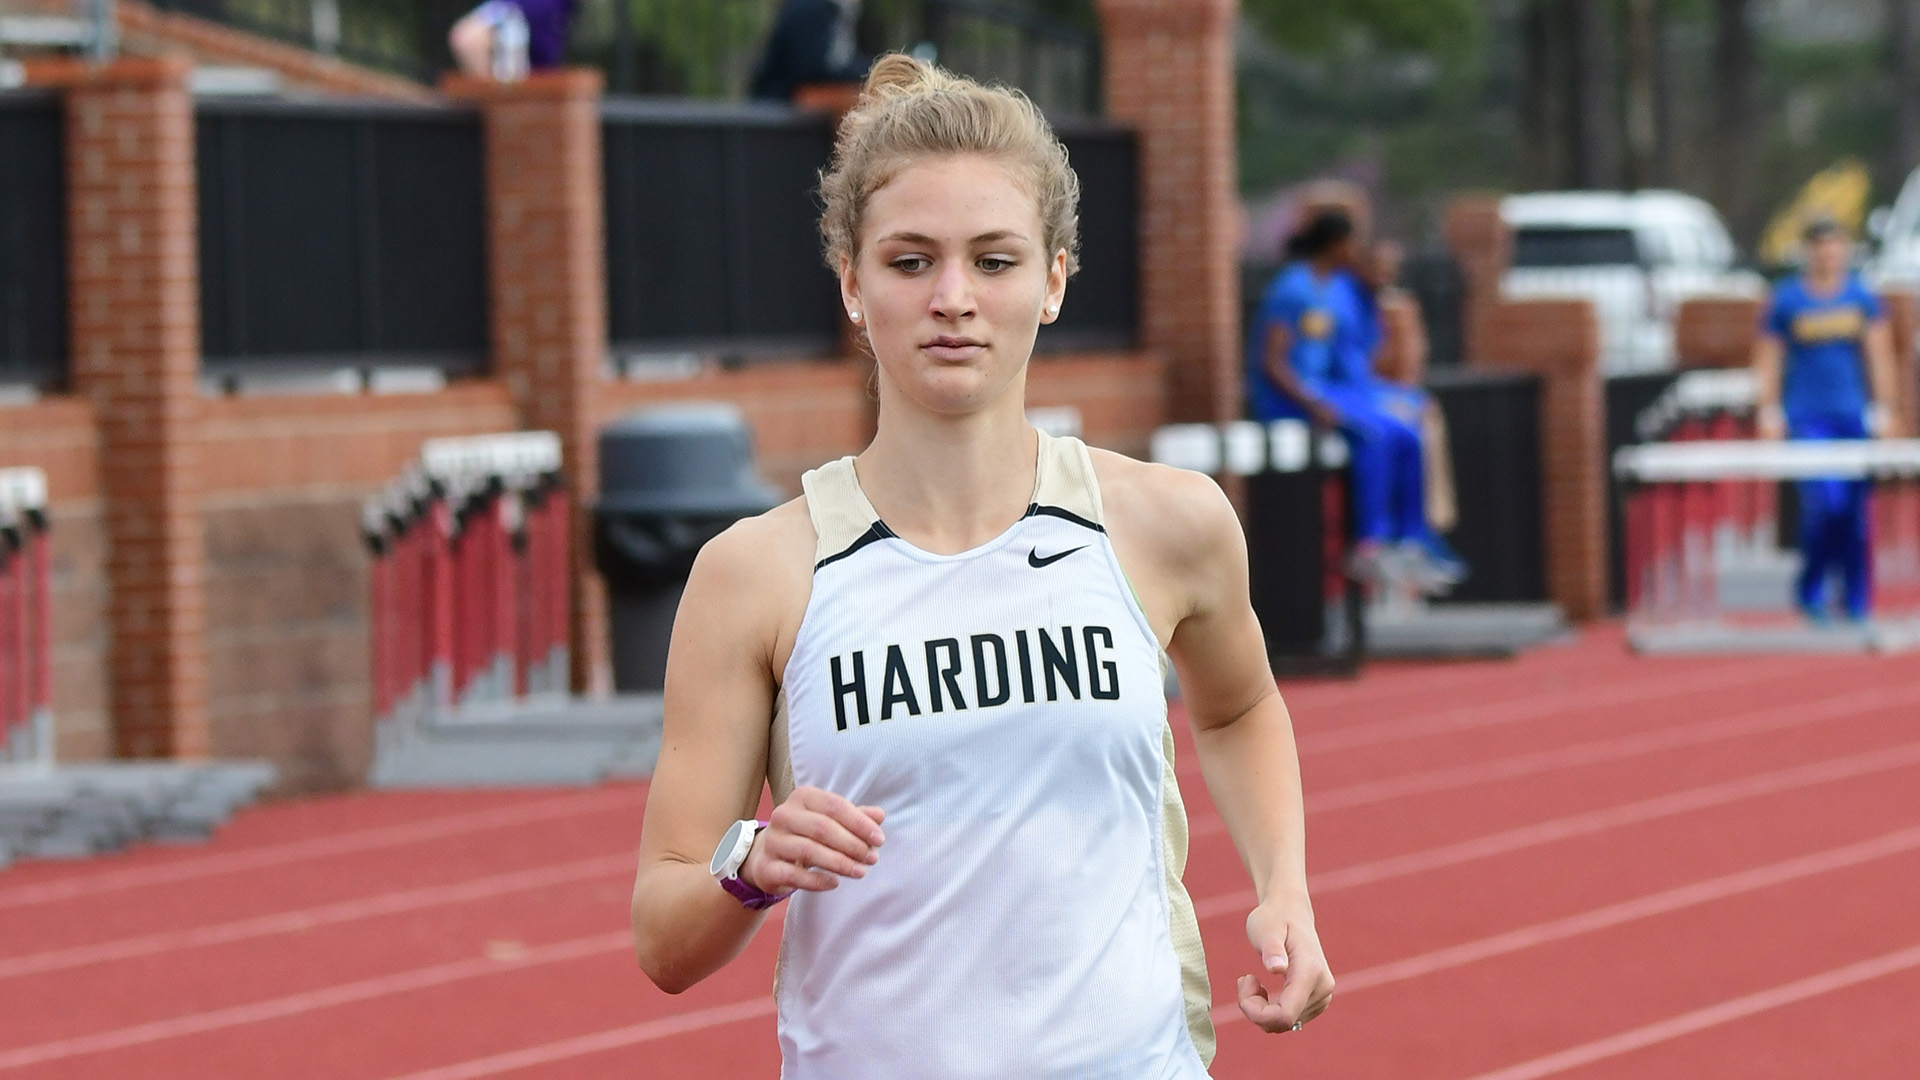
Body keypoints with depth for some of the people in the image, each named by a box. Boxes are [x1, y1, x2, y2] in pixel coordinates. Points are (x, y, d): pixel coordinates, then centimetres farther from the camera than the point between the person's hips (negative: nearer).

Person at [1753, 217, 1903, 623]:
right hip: (1806, 418, -3)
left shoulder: (1862, 296, 6)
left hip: (1853, 417, 3)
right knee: (1825, 502, -16)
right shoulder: (1785, 299, 0)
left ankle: (1857, 601, 15)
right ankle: (1810, 590, 3)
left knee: (1857, 510, 4)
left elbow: (1879, 356, 9)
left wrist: (1883, 410, 3)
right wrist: (1769, 413, -2)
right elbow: (1768, 360, 5)